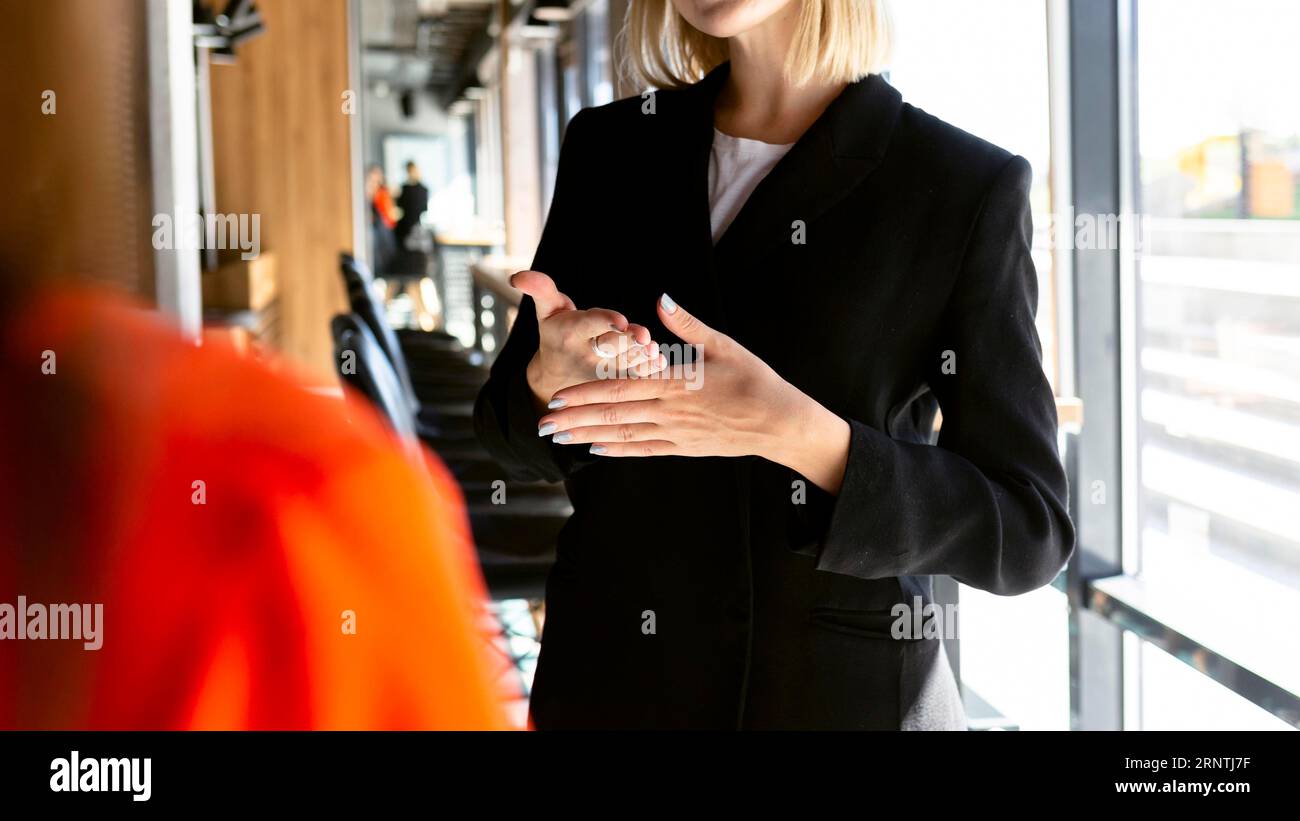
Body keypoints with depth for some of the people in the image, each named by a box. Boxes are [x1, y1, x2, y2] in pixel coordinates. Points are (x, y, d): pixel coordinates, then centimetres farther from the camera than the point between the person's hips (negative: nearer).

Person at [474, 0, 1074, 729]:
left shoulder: (969, 187, -11)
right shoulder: (609, 148, -1)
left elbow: (1027, 532, -13)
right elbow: (517, 438, 7)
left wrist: (793, 432, -26)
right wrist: (552, 377, -16)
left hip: (844, 693, -3)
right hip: (607, 687, 3)